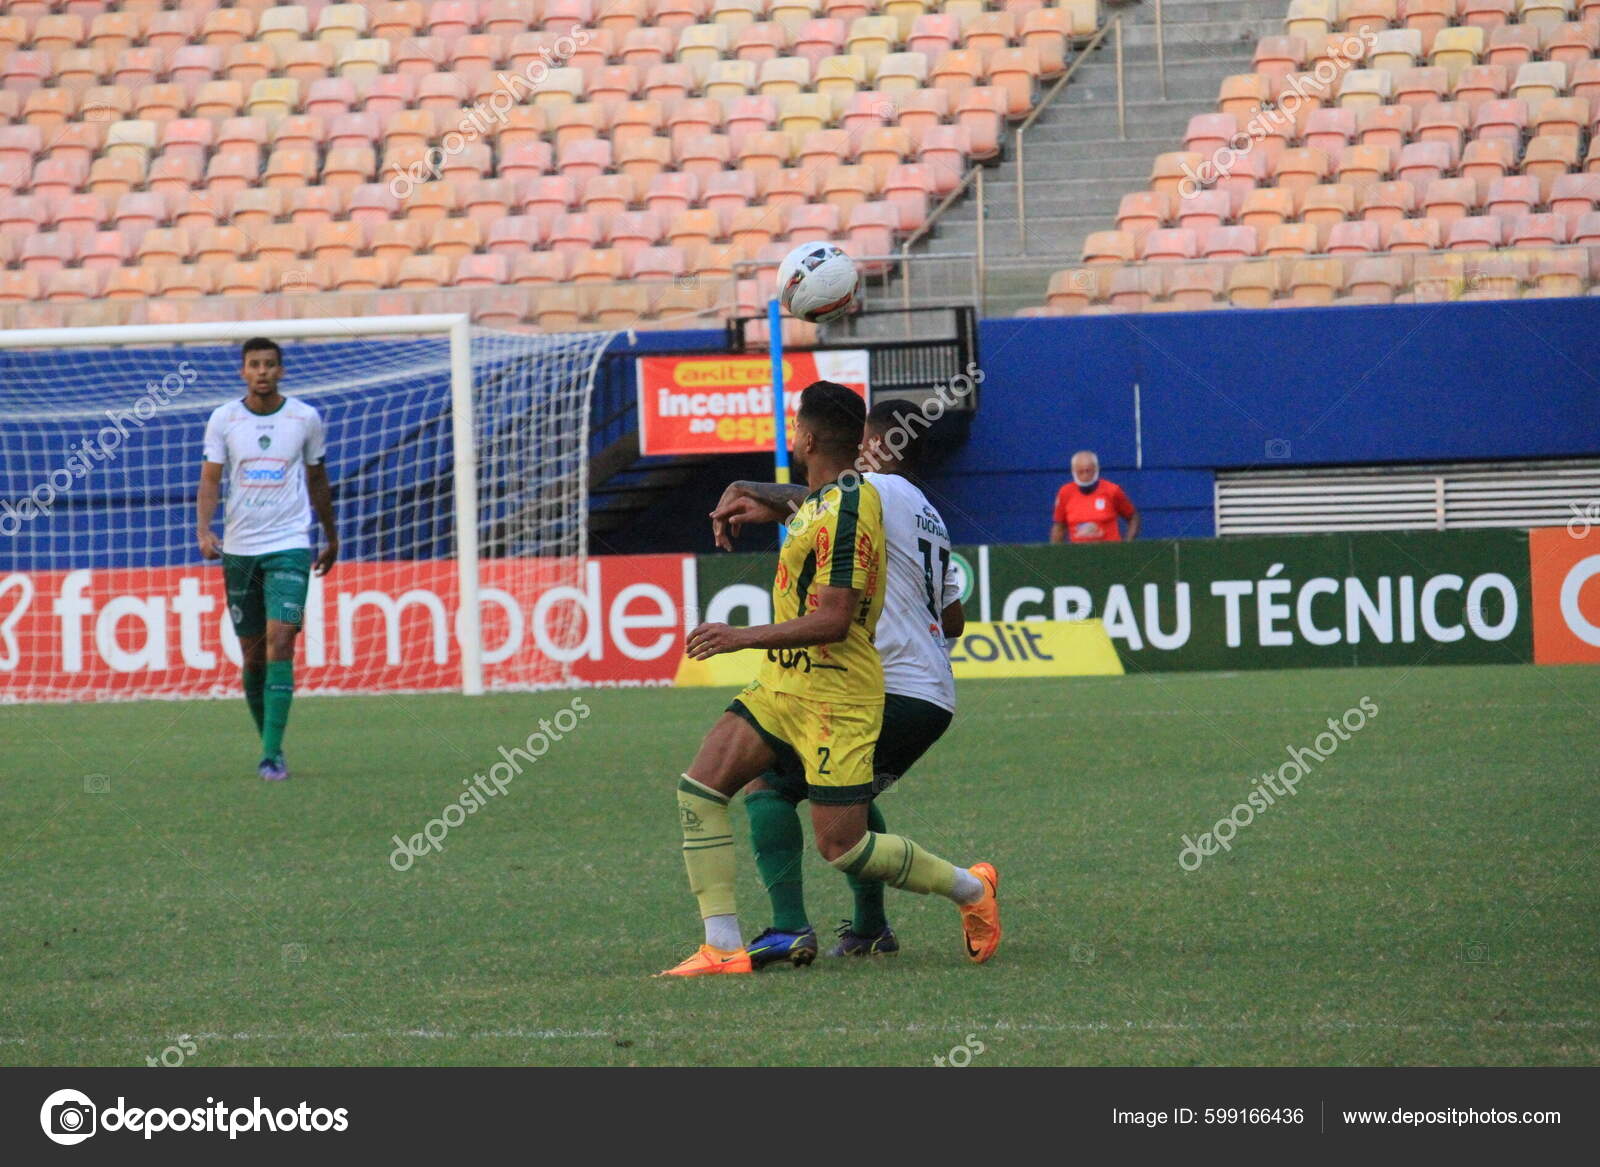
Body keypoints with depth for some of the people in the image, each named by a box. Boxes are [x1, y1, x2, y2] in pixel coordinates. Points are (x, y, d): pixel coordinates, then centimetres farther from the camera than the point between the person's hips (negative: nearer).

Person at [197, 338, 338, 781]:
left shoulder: (306, 419, 3)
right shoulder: (223, 419, 2)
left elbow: (317, 481, 14)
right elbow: (210, 480, -1)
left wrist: (332, 538, 21)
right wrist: (205, 531, -17)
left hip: (290, 545, -2)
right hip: (239, 548, 2)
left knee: (279, 642, -16)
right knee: (252, 653, 6)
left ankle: (272, 754, -20)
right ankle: (267, 740, 24)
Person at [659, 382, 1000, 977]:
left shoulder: (845, 511, -20)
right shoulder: (819, 501, 11)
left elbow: (833, 620, -26)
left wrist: (743, 637, -27)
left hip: (834, 697, -10)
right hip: (782, 686, 10)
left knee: (842, 847, -6)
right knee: (699, 790, -6)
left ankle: (970, 888, 18)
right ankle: (723, 946, -8)